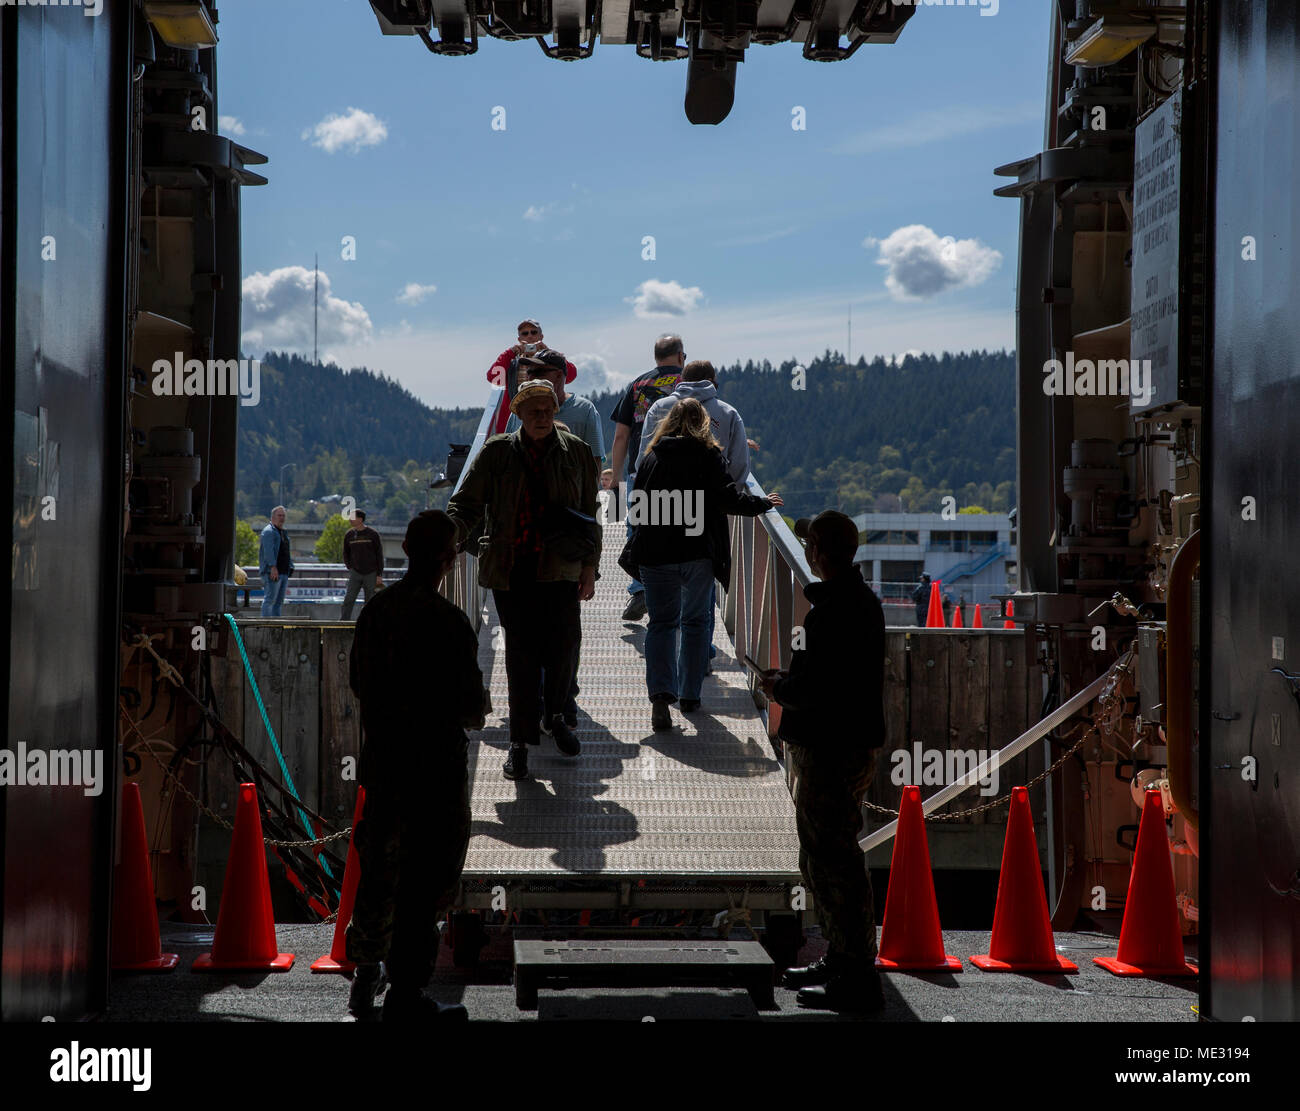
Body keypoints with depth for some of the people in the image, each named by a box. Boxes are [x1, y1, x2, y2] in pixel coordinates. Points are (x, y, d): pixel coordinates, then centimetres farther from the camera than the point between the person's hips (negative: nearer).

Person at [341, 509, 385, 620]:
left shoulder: (373, 534, -4)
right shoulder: (349, 534, 4)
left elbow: (380, 555, -2)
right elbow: (345, 553, 17)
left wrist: (379, 575, -6)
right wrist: (350, 567, 5)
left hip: (371, 574, -2)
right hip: (355, 574, 2)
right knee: (348, 601, -7)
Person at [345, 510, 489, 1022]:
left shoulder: (374, 609, 0)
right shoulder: (448, 623, -21)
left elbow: (358, 685, 11)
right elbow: (469, 708, -18)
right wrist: (480, 711, 4)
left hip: (381, 763, 7)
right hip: (434, 772, -7)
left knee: (377, 872, 21)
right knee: (423, 884, 4)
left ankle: (365, 976, 36)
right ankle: (405, 996, 10)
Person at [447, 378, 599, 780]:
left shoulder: (575, 452, 8)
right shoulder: (497, 453, 5)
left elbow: (589, 515, 12)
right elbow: (467, 503, 5)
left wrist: (589, 568, 8)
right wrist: (449, 534, -16)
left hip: (559, 566, 0)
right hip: (510, 568, 0)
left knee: (563, 642, -9)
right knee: (520, 651, 0)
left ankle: (555, 715, 20)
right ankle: (521, 739, 10)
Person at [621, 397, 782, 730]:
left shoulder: (651, 458, 4)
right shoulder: (709, 456, -3)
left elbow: (636, 505, 8)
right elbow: (728, 499, -8)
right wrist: (763, 503, 8)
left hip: (656, 553, 1)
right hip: (697, 552, -1)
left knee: (662, 622, 5)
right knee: (694, 621, 15)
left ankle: (660, 693, -16)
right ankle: (689, 694, 16)